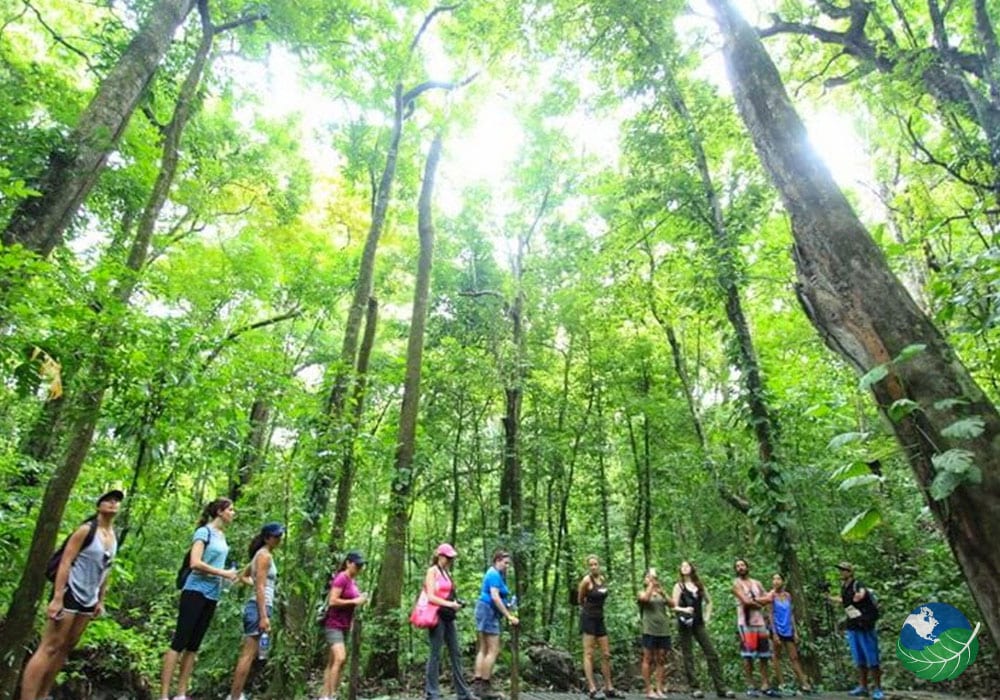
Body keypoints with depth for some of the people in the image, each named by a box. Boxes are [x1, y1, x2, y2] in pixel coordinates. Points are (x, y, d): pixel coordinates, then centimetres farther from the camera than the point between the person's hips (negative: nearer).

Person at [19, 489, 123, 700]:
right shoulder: (87, 530, -13)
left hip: (88, 600, 8)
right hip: (70, 593, -7)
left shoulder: (113, 538, 8)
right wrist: (57, 597, -21)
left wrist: (100, 601, 16)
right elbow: (65, 562, -16)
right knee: (49, 647, -7)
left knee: (67, 646, 12)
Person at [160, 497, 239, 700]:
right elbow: (195, 563, -19)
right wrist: (223, 573, -14)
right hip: (196, 592, -8)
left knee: (194, 645, 10)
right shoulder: (204, 532, -11)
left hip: (212, 596, 8)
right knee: (179, 642, -4)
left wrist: (230, 575, 0)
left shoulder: (222, 536, 11)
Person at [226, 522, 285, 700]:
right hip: (259, 607, -10)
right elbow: (260, 588, -18)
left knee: (247, 655, 13)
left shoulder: (260, 555, 18)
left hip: (256, 607, 10)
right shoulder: (265, 555, -11)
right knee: (248, 655, -7)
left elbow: (242, 576, 28)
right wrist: (264, 616, -21)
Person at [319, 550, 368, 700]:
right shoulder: (341, 578, -14)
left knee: (332, 662, 11)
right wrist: (354, 601, -19)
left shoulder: (353, 581, 12)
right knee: (340, 658, -20)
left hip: (345, 626, 9)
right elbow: (333, 601, -20)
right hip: (334, 625, -9)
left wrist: (360, 601, 8)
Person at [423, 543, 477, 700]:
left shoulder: (447, 572, 15)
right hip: (437, 616, -8)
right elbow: (430, 597, -15)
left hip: (448, 617, 8)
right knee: (435, 655, -1)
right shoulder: (432, 571, -8)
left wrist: (456, 603, 2)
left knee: (455, 654, 9)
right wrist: (450, 604, -20)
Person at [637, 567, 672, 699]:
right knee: (648, 659, 0)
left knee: (661, 660, 4)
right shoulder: (643, 593, 4)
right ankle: (649, 689, 4)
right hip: (649, 631, -4)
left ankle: (659, 689, 10)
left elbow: (672, 605, 0)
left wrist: (663, 593, -15)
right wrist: (651, 583, -14)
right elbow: (646, 598, -19)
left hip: (664, 631, 4)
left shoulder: (661, 593, 14)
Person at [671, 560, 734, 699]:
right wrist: (684, 610, -27)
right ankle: (695, 688, 7)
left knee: (712, 654, 0)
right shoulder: (679, 586, -1)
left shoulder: (699, 585, 10)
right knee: (688, 657, -1)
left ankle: (721, 688, 6)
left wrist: (707, 616, 11)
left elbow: (709, 601, 23)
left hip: (699, 624, 4)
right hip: (685, 625, -4)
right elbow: (674, 606, -8)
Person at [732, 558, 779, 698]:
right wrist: (760, 603, -2)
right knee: (748, 656, -7)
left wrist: (754, 600, -9)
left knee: (764, 655, 5)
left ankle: (765, 686, 11)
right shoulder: (736, 583, -2)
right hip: (746, 623, -5)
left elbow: (769, 598, 5)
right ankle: (750, 687, -2)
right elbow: (746, 601, -14)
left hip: (760, 622, 6)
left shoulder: (756, 583, 16)